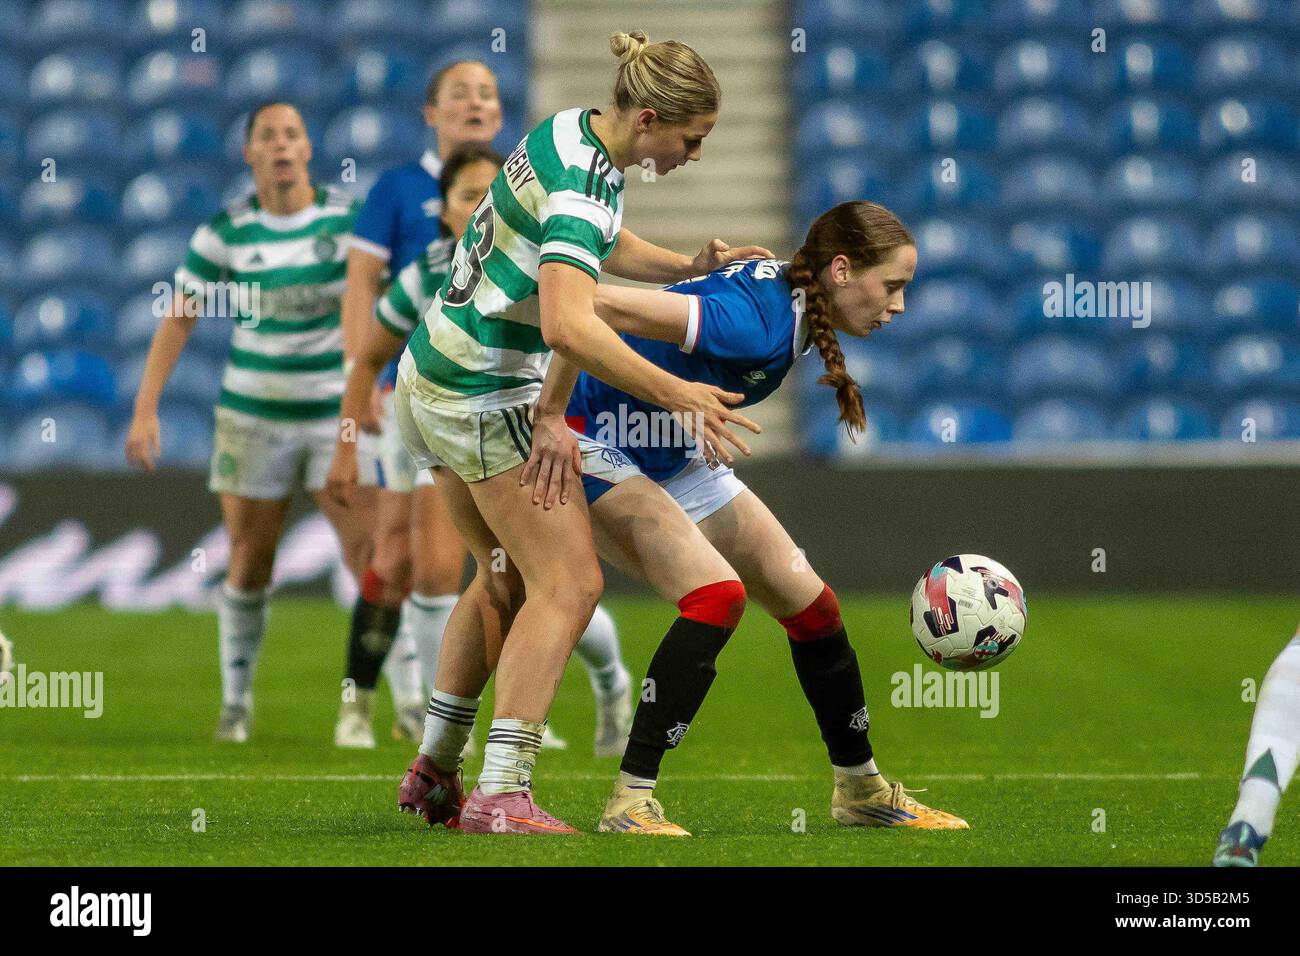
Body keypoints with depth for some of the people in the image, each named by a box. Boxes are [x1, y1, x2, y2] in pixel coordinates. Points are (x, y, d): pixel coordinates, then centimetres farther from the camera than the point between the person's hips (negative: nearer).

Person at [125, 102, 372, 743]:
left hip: (339, 410, -1)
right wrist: (145, 409, -5)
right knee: (248, 565, 4)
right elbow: (178, 317, 1)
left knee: (374, 556, -9)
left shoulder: (349, 218, -5)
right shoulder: (225, 232, -3)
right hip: (255, 417, 1)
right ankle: (236, 702, 21)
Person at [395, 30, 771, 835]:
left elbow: (602, 248, 25)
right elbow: (569, 326, -39)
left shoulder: (576, 135, 5)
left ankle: (434, 771, 25)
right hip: (486, 398, -10)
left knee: (505, 579, 20)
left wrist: (691, 266, 9)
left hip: (435, 378, 10)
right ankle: (502, 795, -15)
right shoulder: (579, 186, -25)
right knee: (569, 585, -10)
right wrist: (679, 395, -39)